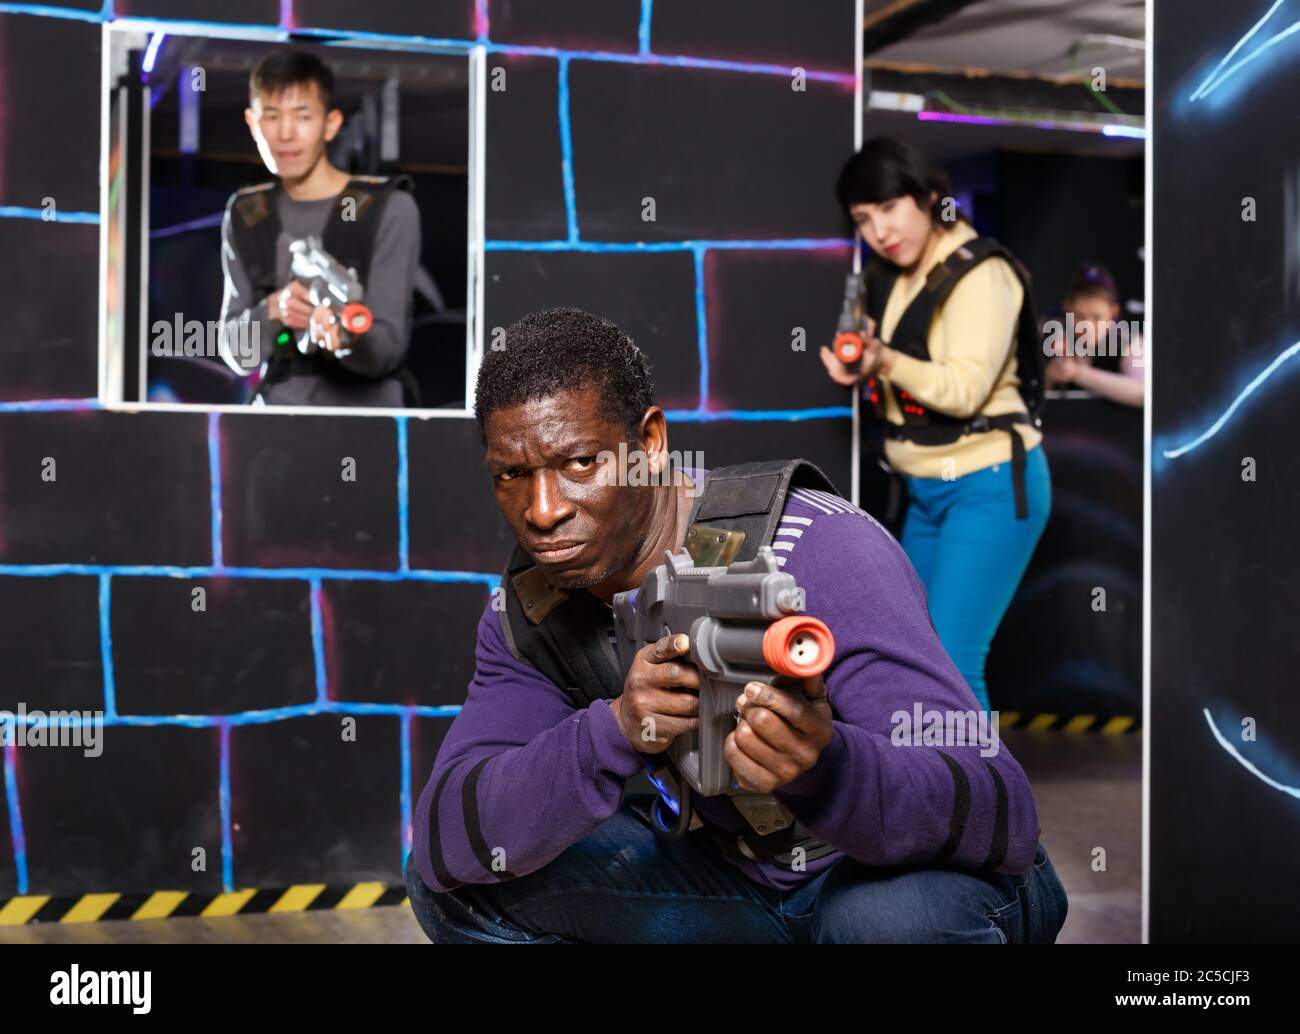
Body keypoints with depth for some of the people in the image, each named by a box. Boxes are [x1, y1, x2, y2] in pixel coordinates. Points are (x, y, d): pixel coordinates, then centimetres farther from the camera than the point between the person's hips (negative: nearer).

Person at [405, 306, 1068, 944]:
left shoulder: (822, 551, -27)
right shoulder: (527, 614, -9)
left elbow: (1005, 818, -32)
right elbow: (444, 839, -20)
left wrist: (824, 768, -54)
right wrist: (614, 731, -39)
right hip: (736, 889, 5)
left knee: (903, 913, -40)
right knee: (458, 881, -10)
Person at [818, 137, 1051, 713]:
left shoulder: (979, 274, -14)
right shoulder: (892, 276, 10)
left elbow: (964, 389, -25)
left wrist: (887, 363, -39)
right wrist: (864, 370, 2)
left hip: (990, 486, -9)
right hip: (927, 490, 9)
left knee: (951, 666, -14)